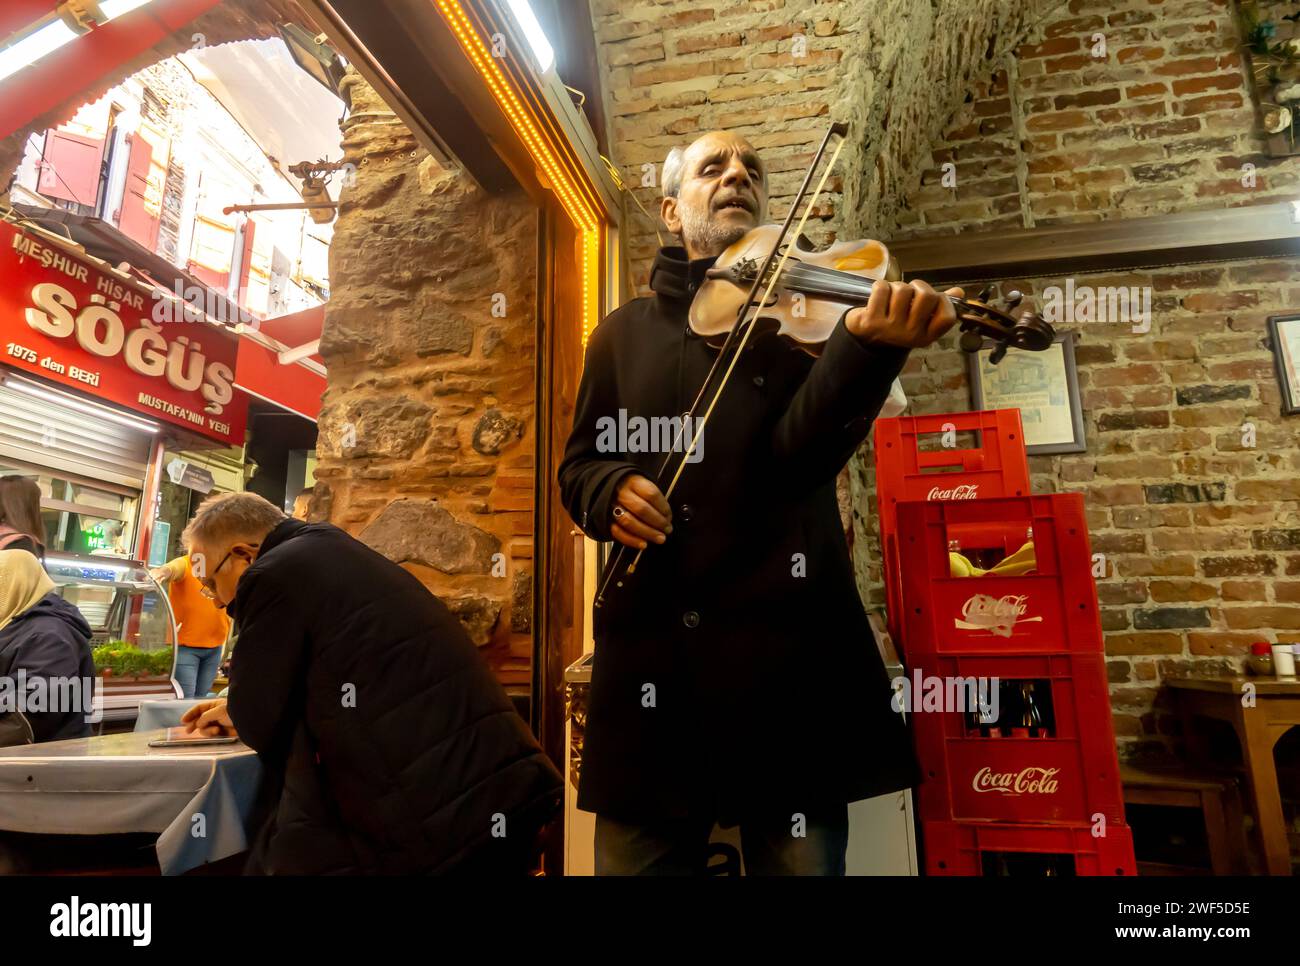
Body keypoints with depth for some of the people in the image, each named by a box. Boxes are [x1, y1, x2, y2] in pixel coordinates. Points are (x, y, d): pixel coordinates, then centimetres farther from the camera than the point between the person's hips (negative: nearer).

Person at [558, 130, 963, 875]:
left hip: (786, 645, -1)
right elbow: (577, 466, 14)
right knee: (635, 857, 10)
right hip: (649, 649, 2)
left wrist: (868, 346, -28)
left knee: (802, 853, 8)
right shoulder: (625, 332, 15)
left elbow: (796, 456, -10)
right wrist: (610, 489, -10)